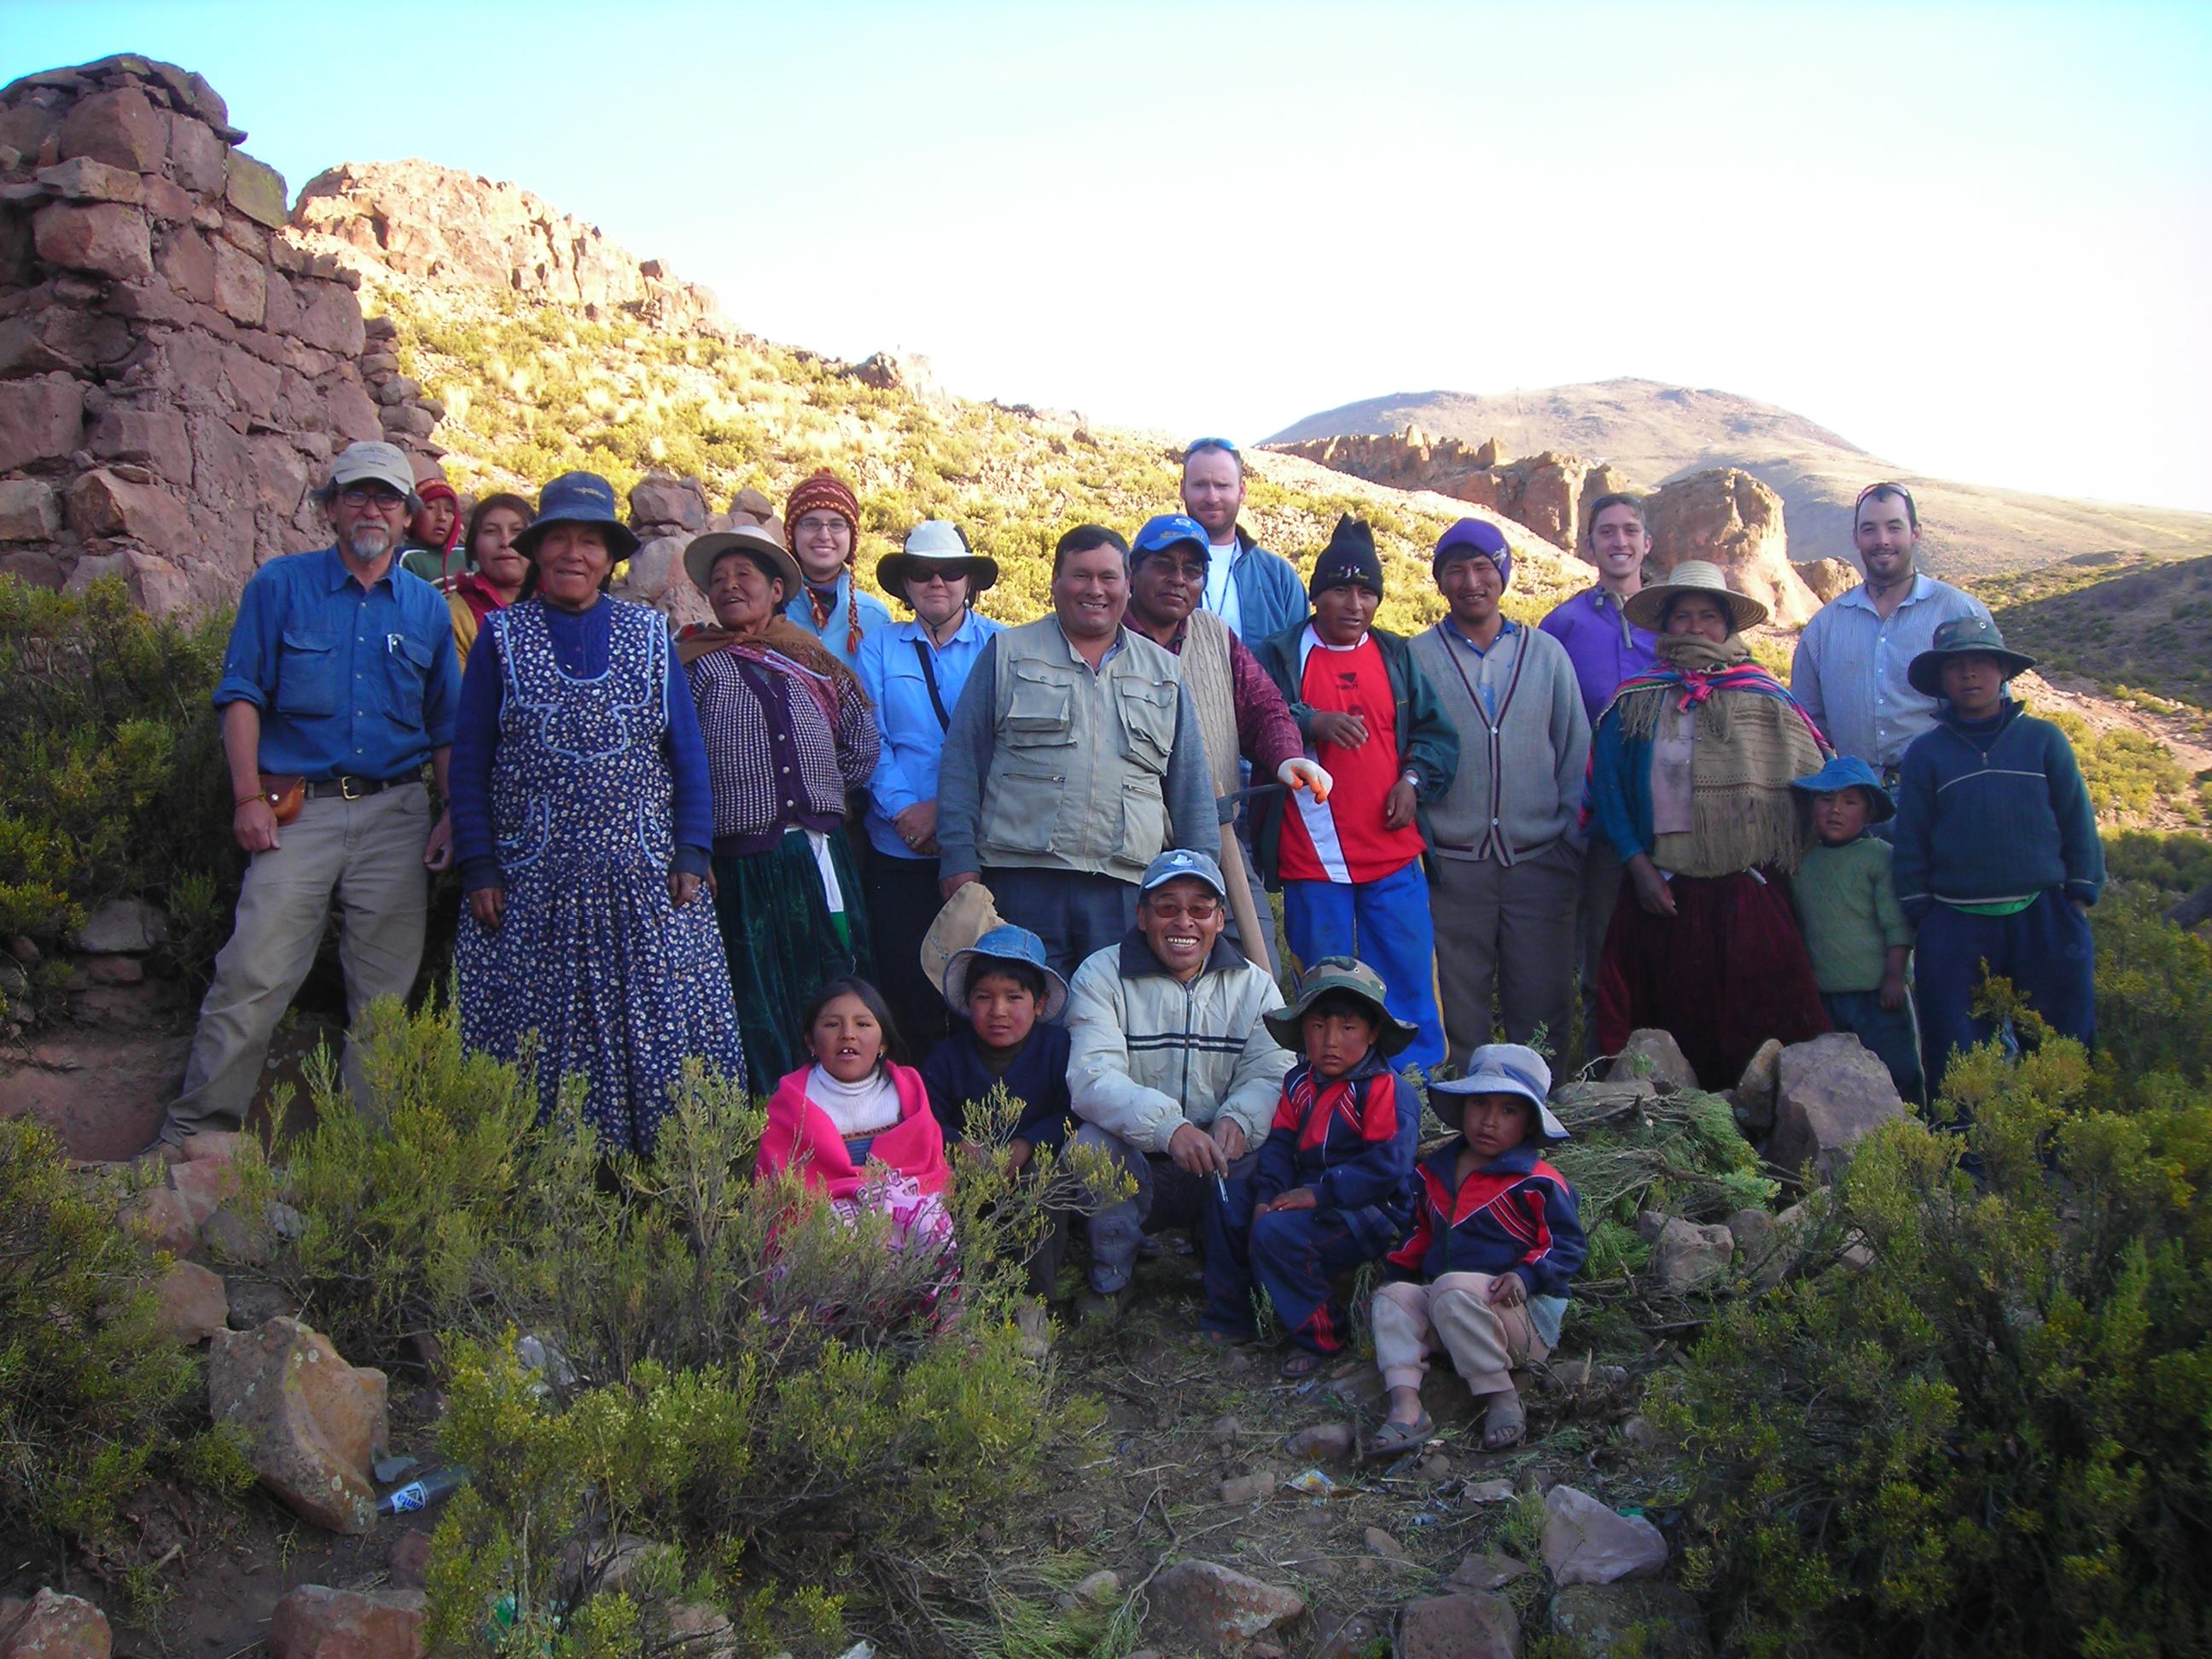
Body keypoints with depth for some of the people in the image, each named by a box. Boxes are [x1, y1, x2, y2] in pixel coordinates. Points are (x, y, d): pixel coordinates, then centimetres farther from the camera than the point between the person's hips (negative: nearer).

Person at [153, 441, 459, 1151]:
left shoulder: (426, 606, 13)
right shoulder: (280, 585, 6)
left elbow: (446, 725, 15)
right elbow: (242, 695, 2)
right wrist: (249, 796, -9)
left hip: (396, 813, 2)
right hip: (299, 807, -2)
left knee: (385, 986, 4)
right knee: (253, 974, -9)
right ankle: (194, 1134, 0)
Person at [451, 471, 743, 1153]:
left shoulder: (649, 634, 12)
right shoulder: (502, 636, 9)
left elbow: (687, 755, 9)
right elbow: (469, 762, 6)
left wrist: (690, 856, -1)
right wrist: (478, 867, -3)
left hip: (644, 884, 1)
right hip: (532, 886, 0)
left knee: (660, 1034, -5)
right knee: (536, 1040, -1)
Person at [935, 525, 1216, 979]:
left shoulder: (1164, 672, 18)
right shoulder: (1008, 653, 10)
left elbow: (1191, 788, 18)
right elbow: (962, 763, 5)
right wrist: (960, 861, -3)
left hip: (1127, 887, 2)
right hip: (1025, 878, -2)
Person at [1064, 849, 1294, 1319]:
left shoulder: (1254, 985, 8)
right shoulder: (1101, 976, -3)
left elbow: (1272, 1074, -6)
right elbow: (1092, 1077, -19)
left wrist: (1239, 1119, -31)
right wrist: (1168, 1126, -37)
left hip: (1222, 1175, 2)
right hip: (1134, 1168, -2)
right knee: (1094, 1140, -32)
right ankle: (1110, 1281, -7)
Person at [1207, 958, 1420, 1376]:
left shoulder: (1386, 1090, -13)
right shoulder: (1299, 1083, 10)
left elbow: (1386, 1168, -22)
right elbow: (1280, 1145, 6)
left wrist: (1318, 1194, -23)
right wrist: (1268, 1196, -13)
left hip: (1368, 1210, -8)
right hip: (1307, 1194, 8)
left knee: (1276, 1232, -27)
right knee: (1230, 1207, -2)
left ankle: (1319, 1337, -9)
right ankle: (1229, 1321, 14)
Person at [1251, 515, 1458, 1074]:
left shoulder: (1397, 657, 14)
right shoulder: (1280, 654, 3)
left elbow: (1438, 734, 15)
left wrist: (1414, 779, -2)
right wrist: (1312, 722, -22)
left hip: (1394, 857, 3)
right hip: (1312, 857, -3)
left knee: (1409, 987, 6)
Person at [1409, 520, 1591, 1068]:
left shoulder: (1547, 653, 10)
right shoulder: (1417, 657, 5)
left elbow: (1576, 755, 11)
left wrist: (1573, 847, 5)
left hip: (1539, 862, 1)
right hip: (1454, 867, -1)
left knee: (1542, 1010, 4)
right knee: (1461, 1010, 4)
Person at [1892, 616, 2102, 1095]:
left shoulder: (2043, 739, 5)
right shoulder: (1926, 753, 5)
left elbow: (2077, 821, 7)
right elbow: (1910, 841, 5)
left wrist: (2079, 897, 2)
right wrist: (1919, 916, 1)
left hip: (2044, 917, 0)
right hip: (1955, 926, 0)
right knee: (1956, 1057, 0)